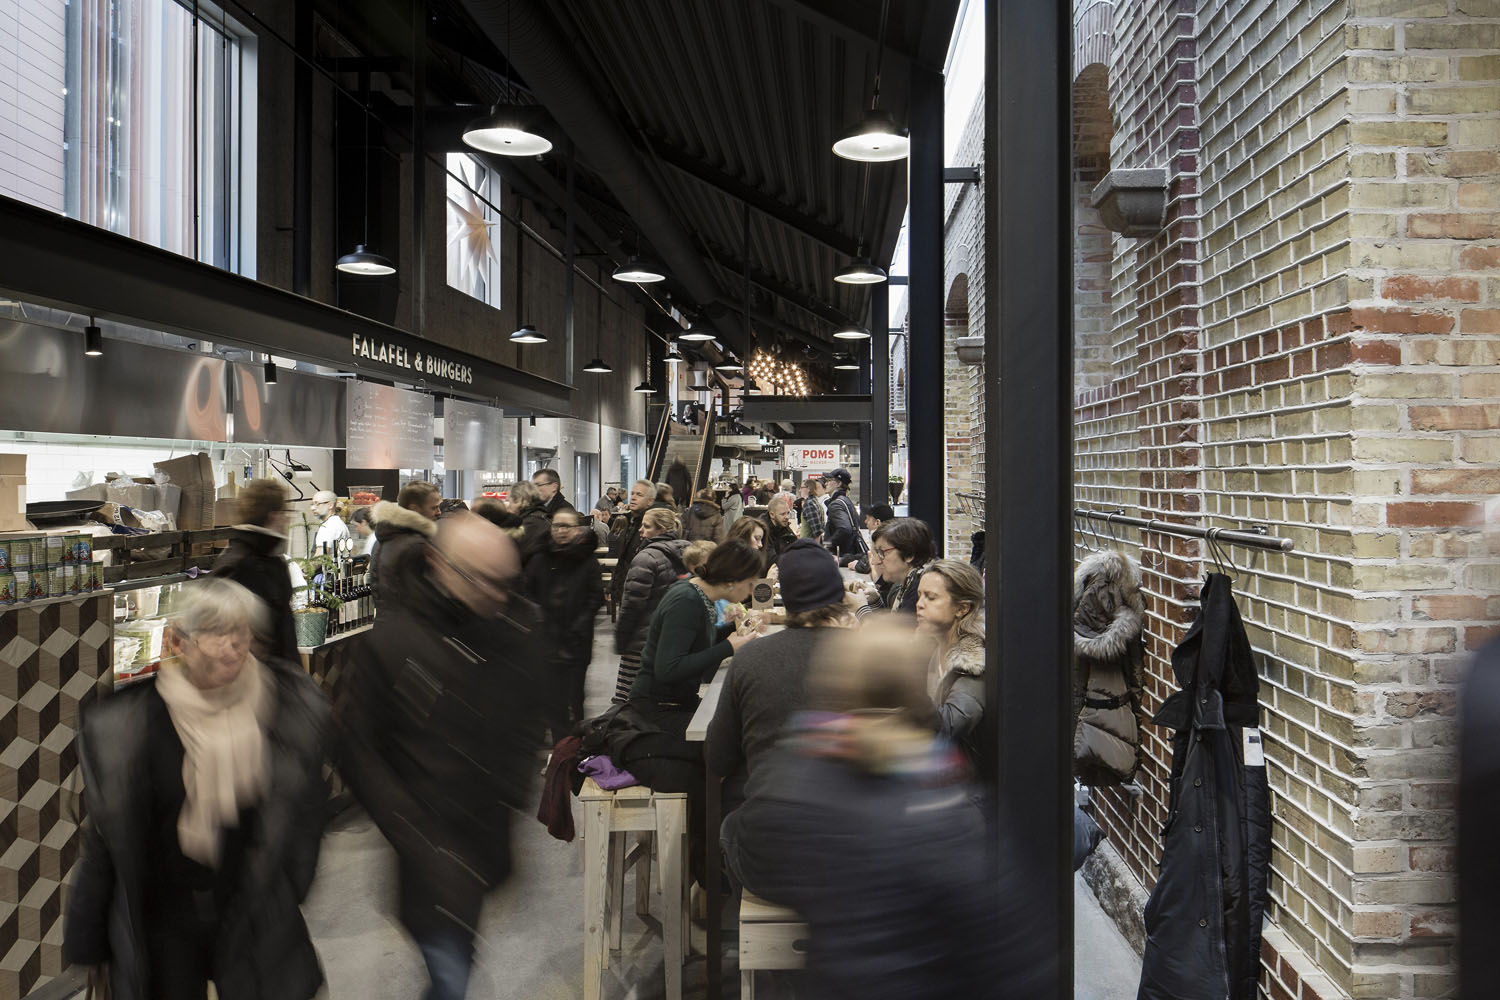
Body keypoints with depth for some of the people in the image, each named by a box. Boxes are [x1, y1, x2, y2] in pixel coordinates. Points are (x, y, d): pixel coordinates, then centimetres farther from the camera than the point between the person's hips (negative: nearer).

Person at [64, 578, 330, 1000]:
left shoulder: (292, 707, -11)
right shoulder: (122, 724, -14)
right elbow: (103, 845, -3)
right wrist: (90, 943, 5)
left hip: (253, 920, 1)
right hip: (162, 917, 0)